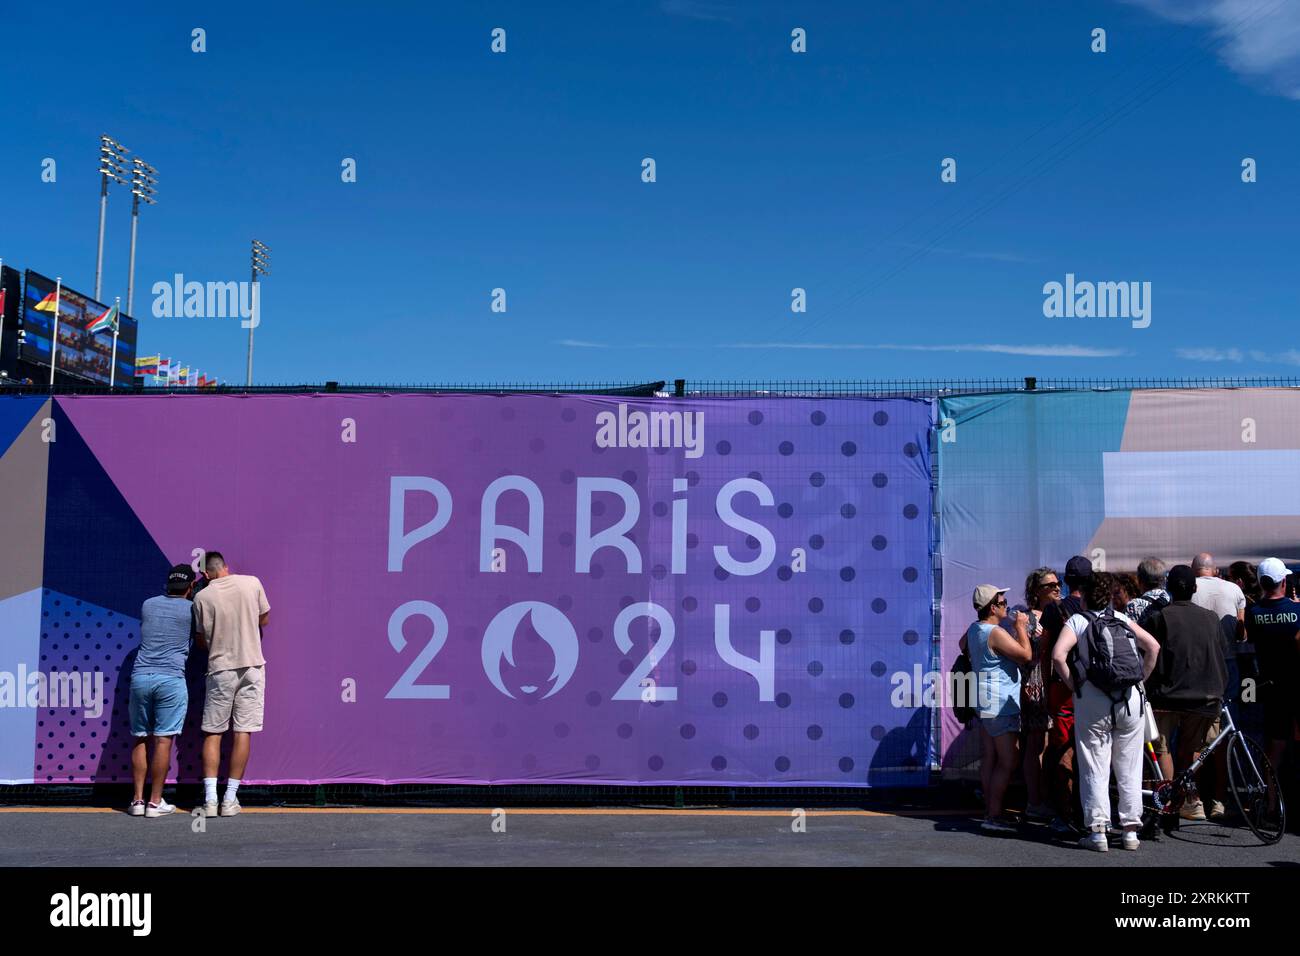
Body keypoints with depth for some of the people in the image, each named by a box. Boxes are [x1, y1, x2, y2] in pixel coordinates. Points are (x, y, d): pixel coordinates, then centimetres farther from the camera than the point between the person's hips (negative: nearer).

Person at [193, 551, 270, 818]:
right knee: (243, 732, 3)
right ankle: (230, 799, 5)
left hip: (220, 668, -1)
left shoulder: (202, 597, -5)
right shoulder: (252, 583, -2)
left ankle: (210, 799, 3)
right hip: (251, 665, 1)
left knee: (212, 733, 8)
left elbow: (202, 640, 2)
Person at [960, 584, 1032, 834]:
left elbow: (963, 646, 32)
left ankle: (989, 811, 14)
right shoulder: (996, 633, -18)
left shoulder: (973, 629, 10)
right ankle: (993, 816, -9)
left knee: (989, 759, 11)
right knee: (1007, 762, -8)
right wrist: (1021, 628, -8)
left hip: (984, 704, 10)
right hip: (1001, 704, -10)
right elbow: (1026, 655, -18)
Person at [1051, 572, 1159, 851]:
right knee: (1129, 767, 11)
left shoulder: (1076, 621, 4)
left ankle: (1098, 831, 0)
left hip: (1092, 700, -3)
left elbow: (1058, 655, -12)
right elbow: (1154, 646, 6)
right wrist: (1140, 680, 11)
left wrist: (1073, 686, -2)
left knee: (1094, 768, 3)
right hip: (1131, 699, 3)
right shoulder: (1123, 619, 14)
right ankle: (1131, 830, 15)